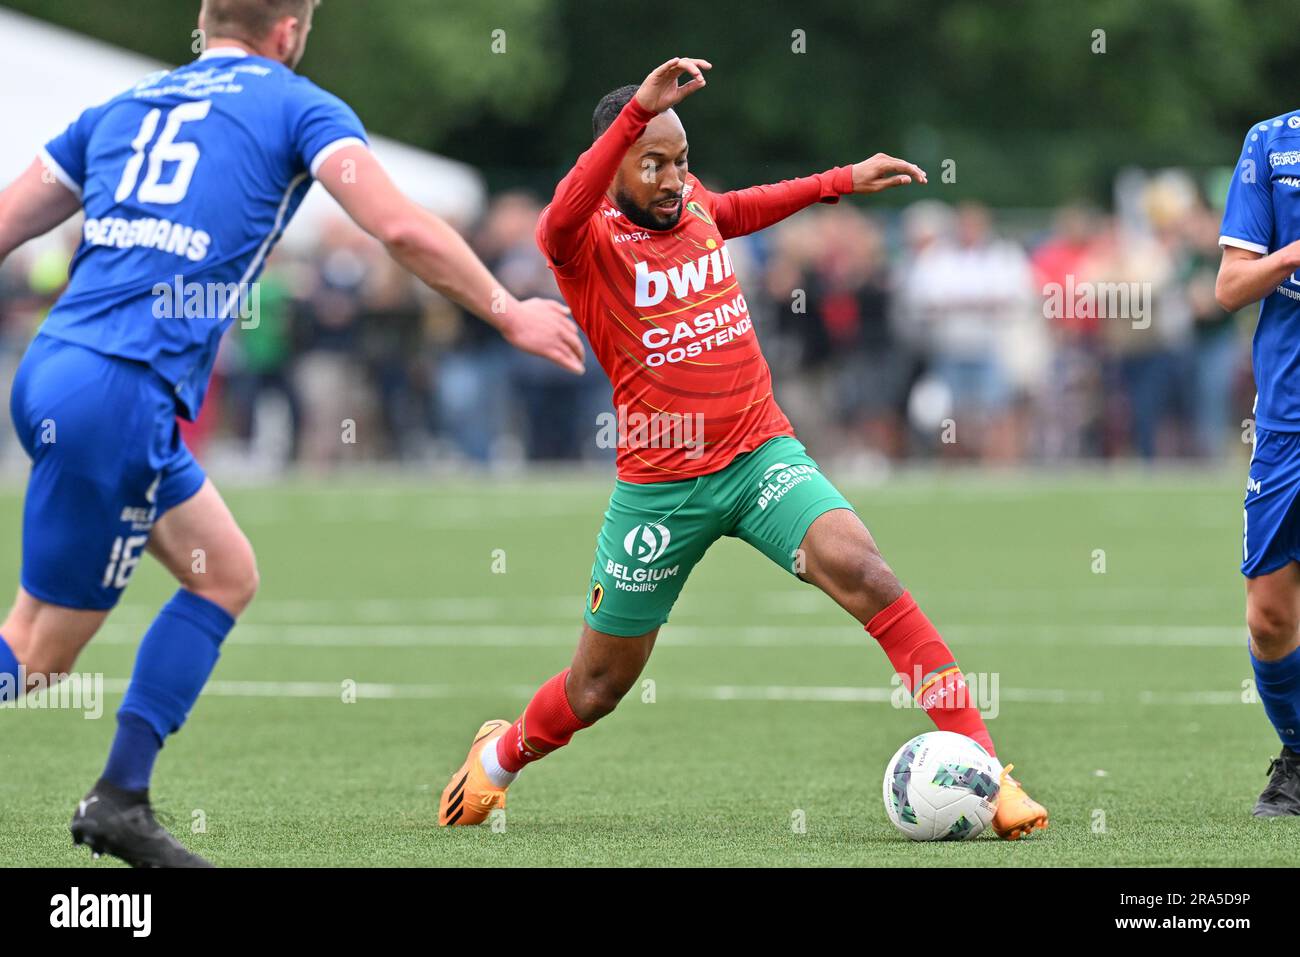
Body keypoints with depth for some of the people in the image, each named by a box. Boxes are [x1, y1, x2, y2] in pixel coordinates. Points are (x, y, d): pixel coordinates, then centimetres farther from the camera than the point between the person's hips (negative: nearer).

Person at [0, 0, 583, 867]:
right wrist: (507, 312, 4)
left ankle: (122, 799, 12)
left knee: (227, 575, 18)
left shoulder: (122, 108, 22)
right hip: (119, 396, -7)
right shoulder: (300, 107, 5)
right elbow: (401, 227, -7)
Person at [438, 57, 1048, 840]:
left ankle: (981, 764, -26)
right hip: (659, 486, -3)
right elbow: (562, 220, -37)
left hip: (761, 453, 3)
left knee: (861, 571, -24)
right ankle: (503, 753, 44)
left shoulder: (694, 207, 6)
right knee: (599, 687, 11)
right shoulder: (588, 242, -11)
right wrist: (641, 108, -47)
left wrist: (845, 180, 33)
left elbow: (743, 209, 32)